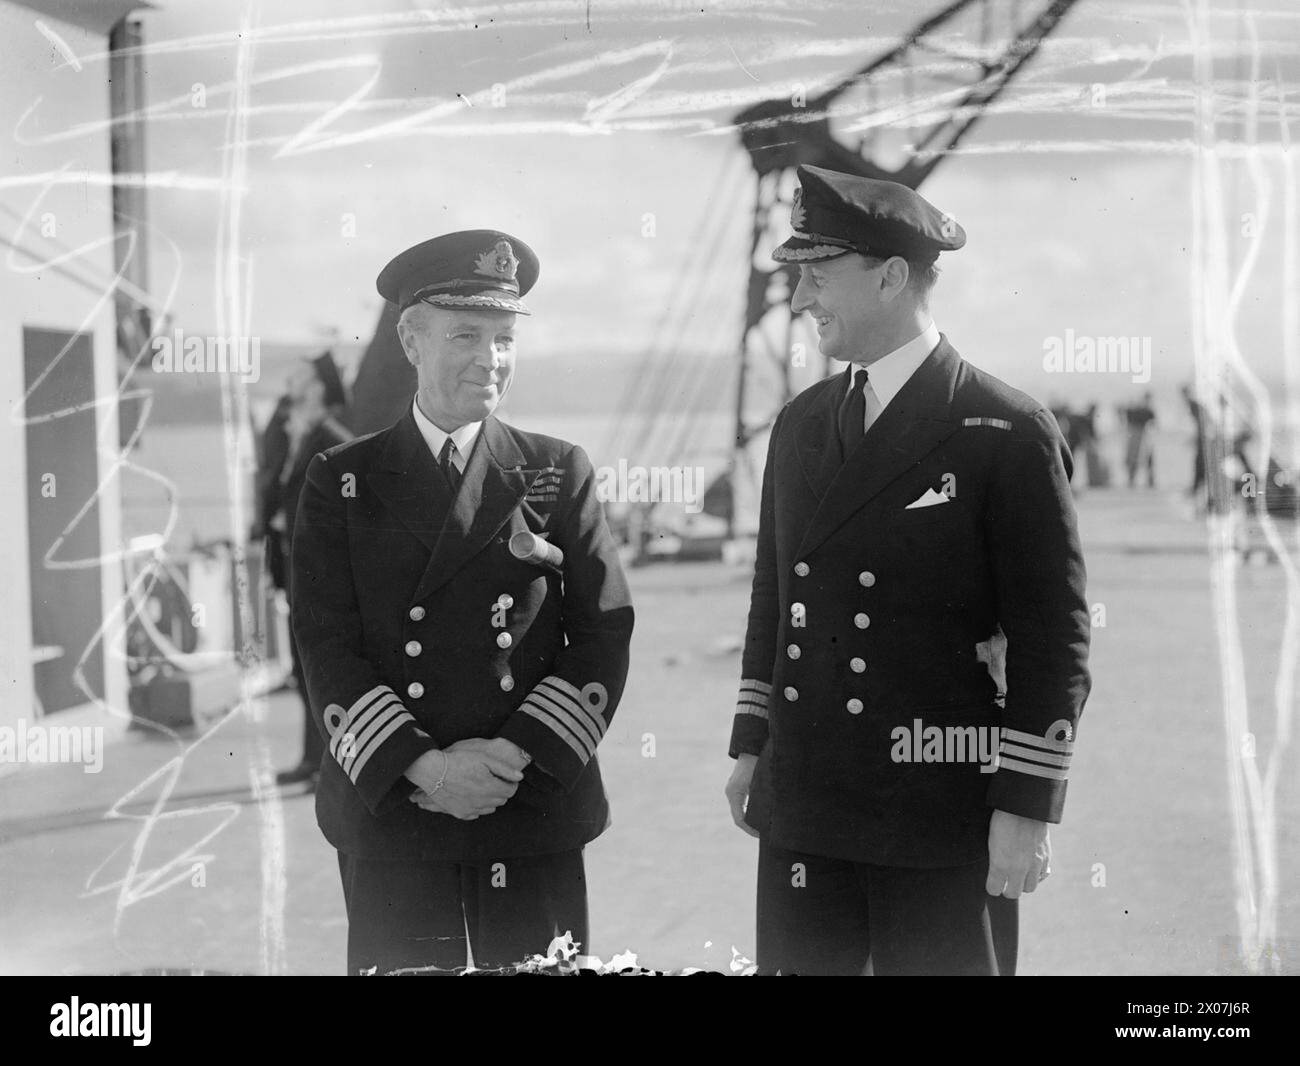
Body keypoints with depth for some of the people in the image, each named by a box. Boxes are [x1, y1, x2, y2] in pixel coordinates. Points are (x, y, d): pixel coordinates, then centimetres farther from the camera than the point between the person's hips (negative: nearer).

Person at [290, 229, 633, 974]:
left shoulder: (561, 474, 9)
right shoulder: (343, 484, 7)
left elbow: (606, 631, 3)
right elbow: (327, 646, -1)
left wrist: (519, 752, -10)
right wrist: (423, 767, -13)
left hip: (536, 808, 1)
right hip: (388, 813, 0)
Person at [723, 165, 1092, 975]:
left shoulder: (1009, 435, -9)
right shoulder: (800, 424, 11)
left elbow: (1054, 639, -9)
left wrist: (1027, 809, -12)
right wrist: (751, 745, 15)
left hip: (941, 826, -5)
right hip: (800, 811, 5)